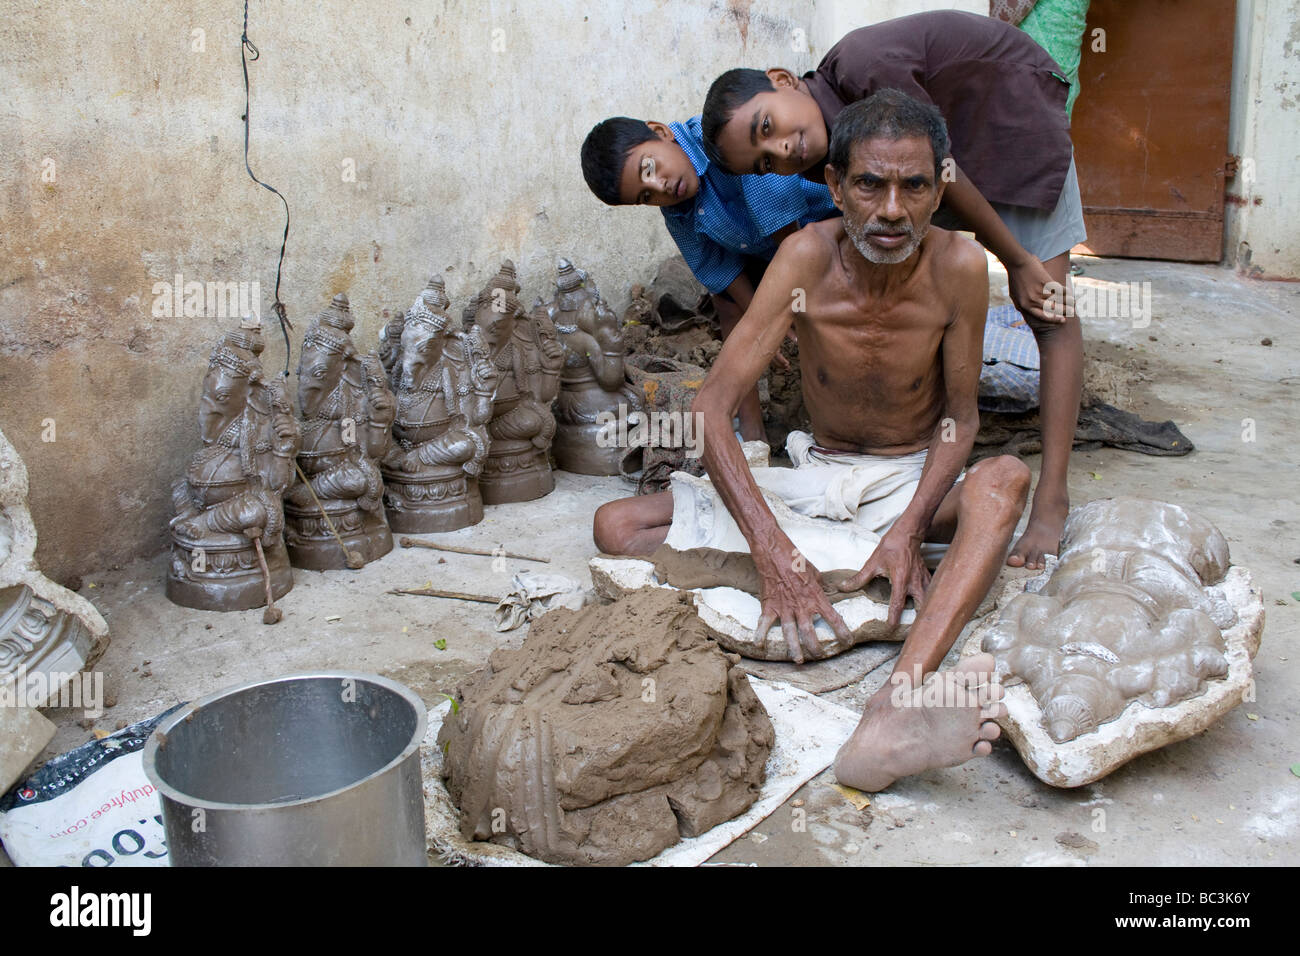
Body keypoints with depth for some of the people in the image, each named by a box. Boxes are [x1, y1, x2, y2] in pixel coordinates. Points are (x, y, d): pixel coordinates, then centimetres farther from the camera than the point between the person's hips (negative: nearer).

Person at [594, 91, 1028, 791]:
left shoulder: (957, 266, -17)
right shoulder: (809, 256, -19)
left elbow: (960, 417, -8)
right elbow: (709, 408, -25)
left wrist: (910, 528, -27)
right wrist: (773, 552, -37)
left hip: (916, 478, -1)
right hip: (815, 472, 1)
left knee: (1004, 479, -37)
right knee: (616, 528, -14)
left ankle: (896, 707, -55)